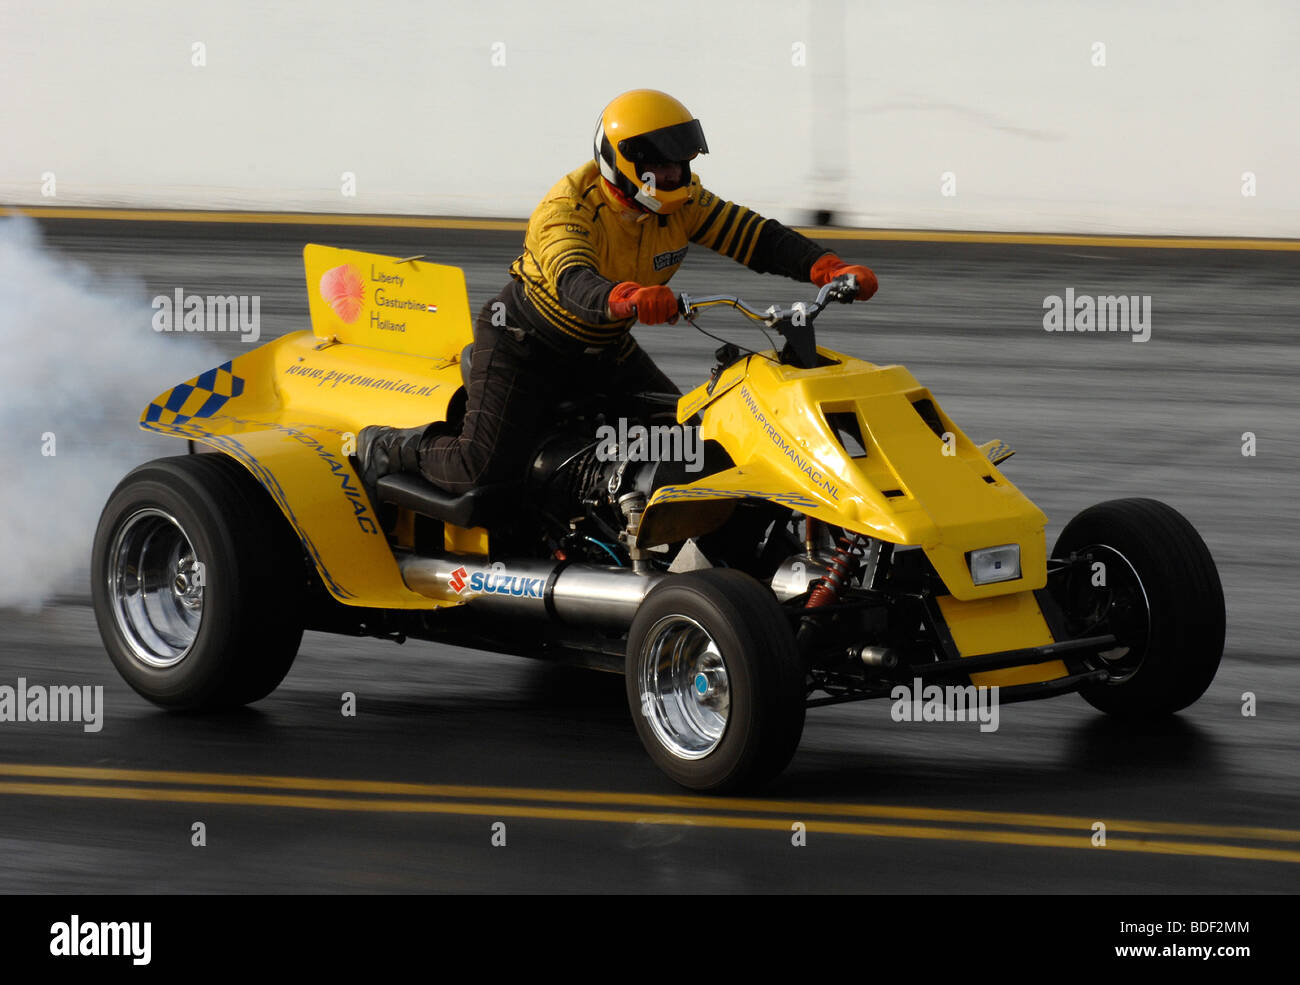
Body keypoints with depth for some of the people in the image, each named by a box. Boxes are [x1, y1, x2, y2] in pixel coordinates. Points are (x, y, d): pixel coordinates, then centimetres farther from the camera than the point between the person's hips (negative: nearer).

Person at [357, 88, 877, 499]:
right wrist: (624, 298, -71)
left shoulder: (682, 202, -10)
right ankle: (387, 448, 11)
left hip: (606, 350, 7)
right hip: (525, 342, -7)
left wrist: (826, 268, -29)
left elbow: (755, 236, -12)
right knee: (485, 470, -16)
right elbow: (573, 284, -48)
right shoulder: (566, 210, -30)